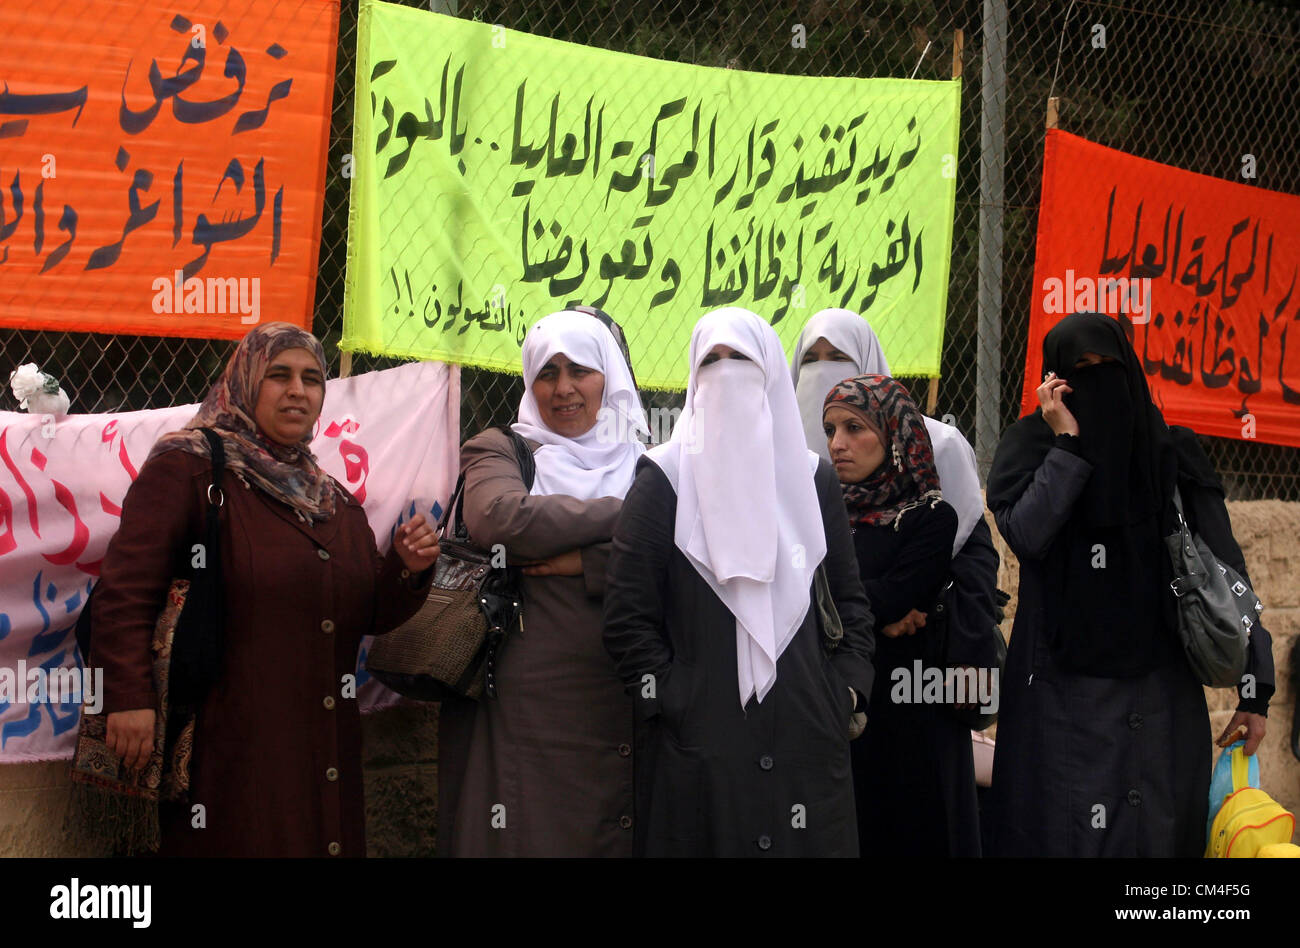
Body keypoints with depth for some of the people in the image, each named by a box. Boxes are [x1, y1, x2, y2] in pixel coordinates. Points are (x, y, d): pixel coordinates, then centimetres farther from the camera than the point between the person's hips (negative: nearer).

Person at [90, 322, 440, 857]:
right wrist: (129, 696, -22)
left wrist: (408, 570, 0)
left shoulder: (337, 504, 18)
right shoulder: (186, 471, -4)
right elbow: (125, 589, -13)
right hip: (231, 749, -7)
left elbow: (371, 617, 20)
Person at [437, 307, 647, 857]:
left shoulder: (644, 467, 13)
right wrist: (619, 514, -8)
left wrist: (588, 564, -16)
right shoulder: (501, 450, 8)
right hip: (524, 705, -2)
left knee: (614, 836, 2)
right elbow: (500, 518, -15)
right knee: (525, 838, -2)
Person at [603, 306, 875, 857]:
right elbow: (628, 617, -2)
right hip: (698, 744, -3)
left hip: (804, 741, 3)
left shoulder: (813, 481, 11)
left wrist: (846, 690, 5)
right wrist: (669, 701, -9)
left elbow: (850, 600, 16)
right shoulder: (663, 481, 1)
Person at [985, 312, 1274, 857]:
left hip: (1161, 693, 2)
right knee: (1064, 833, -1)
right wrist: (1068, 444, -14)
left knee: (1158, 832, 1)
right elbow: (1025, 535, -18)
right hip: (1063, 687, -2)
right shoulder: (1030, 446, 1)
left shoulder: (1174, 455, 5)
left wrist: (1255, 686, -3)